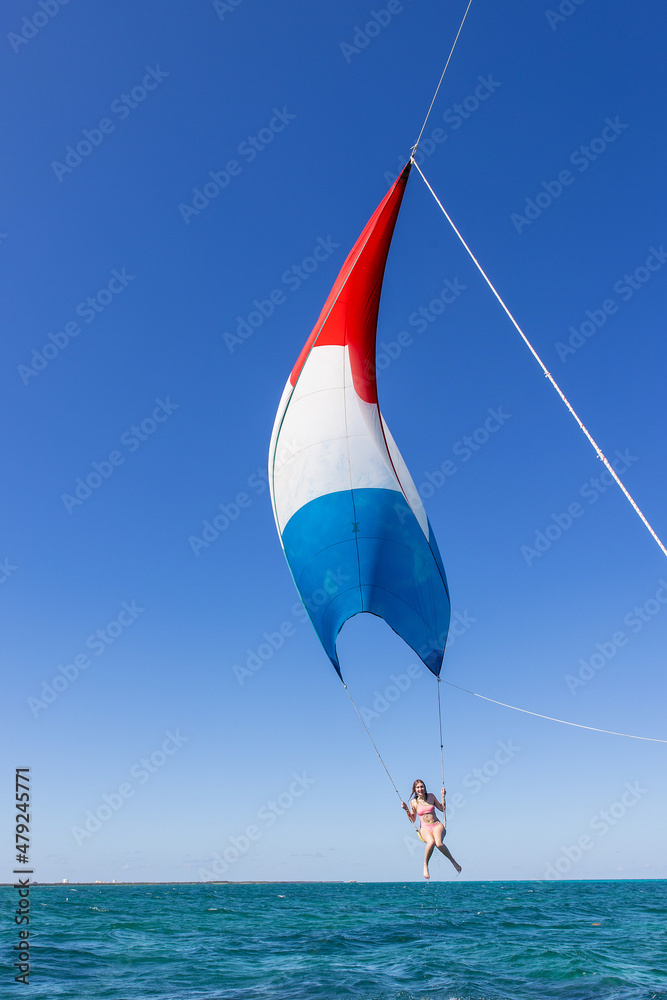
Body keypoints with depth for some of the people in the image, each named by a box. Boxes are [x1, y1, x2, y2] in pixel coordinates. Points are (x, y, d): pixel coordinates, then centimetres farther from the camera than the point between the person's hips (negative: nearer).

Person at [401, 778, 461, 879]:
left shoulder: (431, 796, 8)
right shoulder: (414, 802, 4)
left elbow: (442, 809, 16)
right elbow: (412, 820, 7)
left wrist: (443, 796, 6)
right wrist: (406, 809, -6)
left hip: (437, 825, 1)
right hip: (425, 828, -1)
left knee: (438, 843, -33)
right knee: (431, 842, -36)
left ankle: (453, 861, -9)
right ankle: (425, 865, -14)